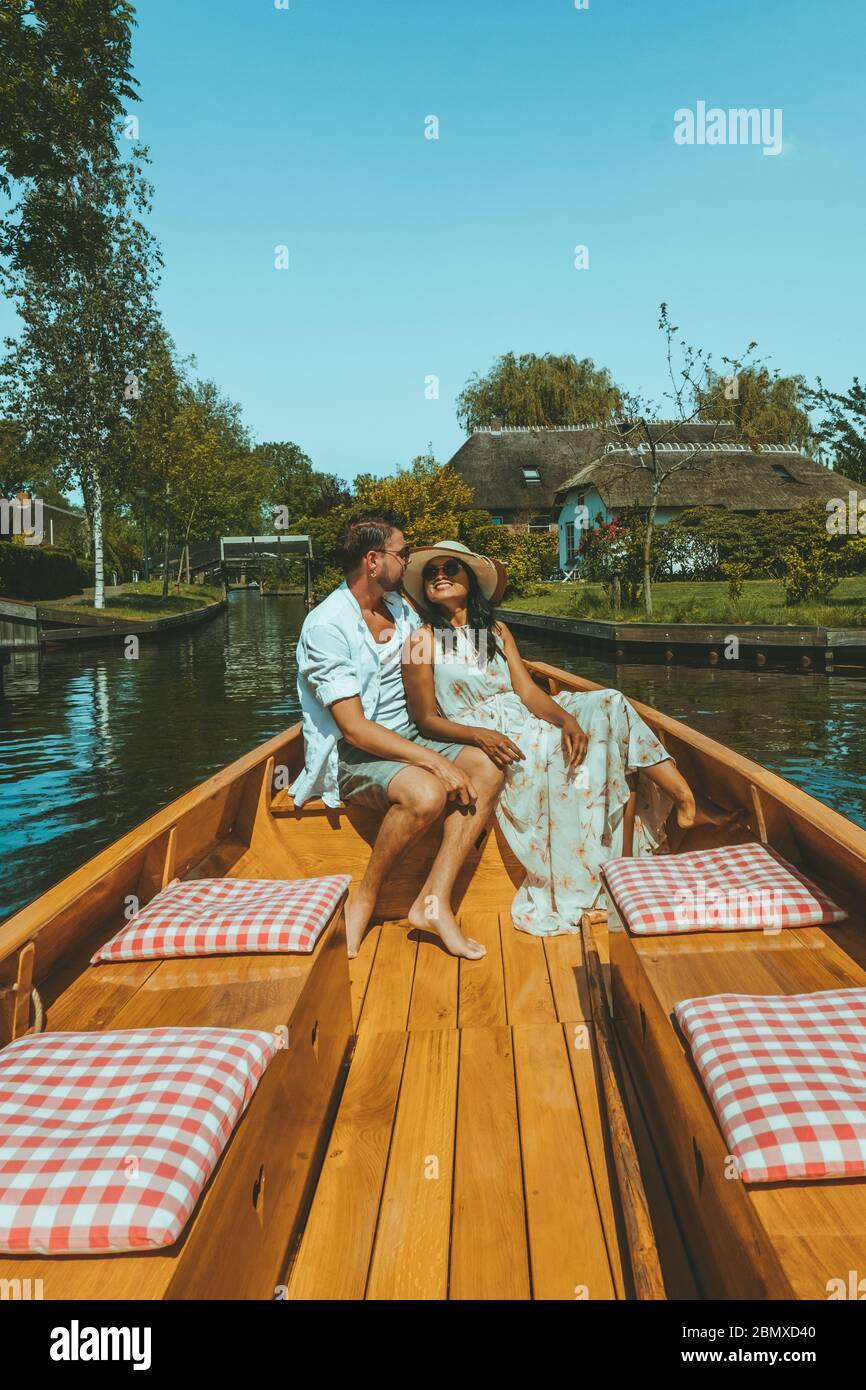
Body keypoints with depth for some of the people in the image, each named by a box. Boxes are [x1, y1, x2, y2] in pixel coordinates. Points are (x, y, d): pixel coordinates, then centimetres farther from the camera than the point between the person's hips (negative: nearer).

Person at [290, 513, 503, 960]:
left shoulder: (400, 609, 9)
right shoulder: (326, 626, -16)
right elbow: (354, 728, -23)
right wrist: (434, 760, -28)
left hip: (407, 741, 8)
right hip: (350, 756, -8)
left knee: (486, 769, -18)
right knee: (427, 793, -35)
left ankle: (433, 900, -19)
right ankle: (365, 897, -11)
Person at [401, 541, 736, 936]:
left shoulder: (496, 631, 16)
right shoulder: (422, 639, -1)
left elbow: (527, 690, 3)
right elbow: (427, 720, -6)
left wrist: (567, 718, -18)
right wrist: (480, 735, -24)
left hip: (524, 718, 6)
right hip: (476, 740, -6)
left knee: (607, 704, -15)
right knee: (549, 752, -32)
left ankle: (686, 800, -22)